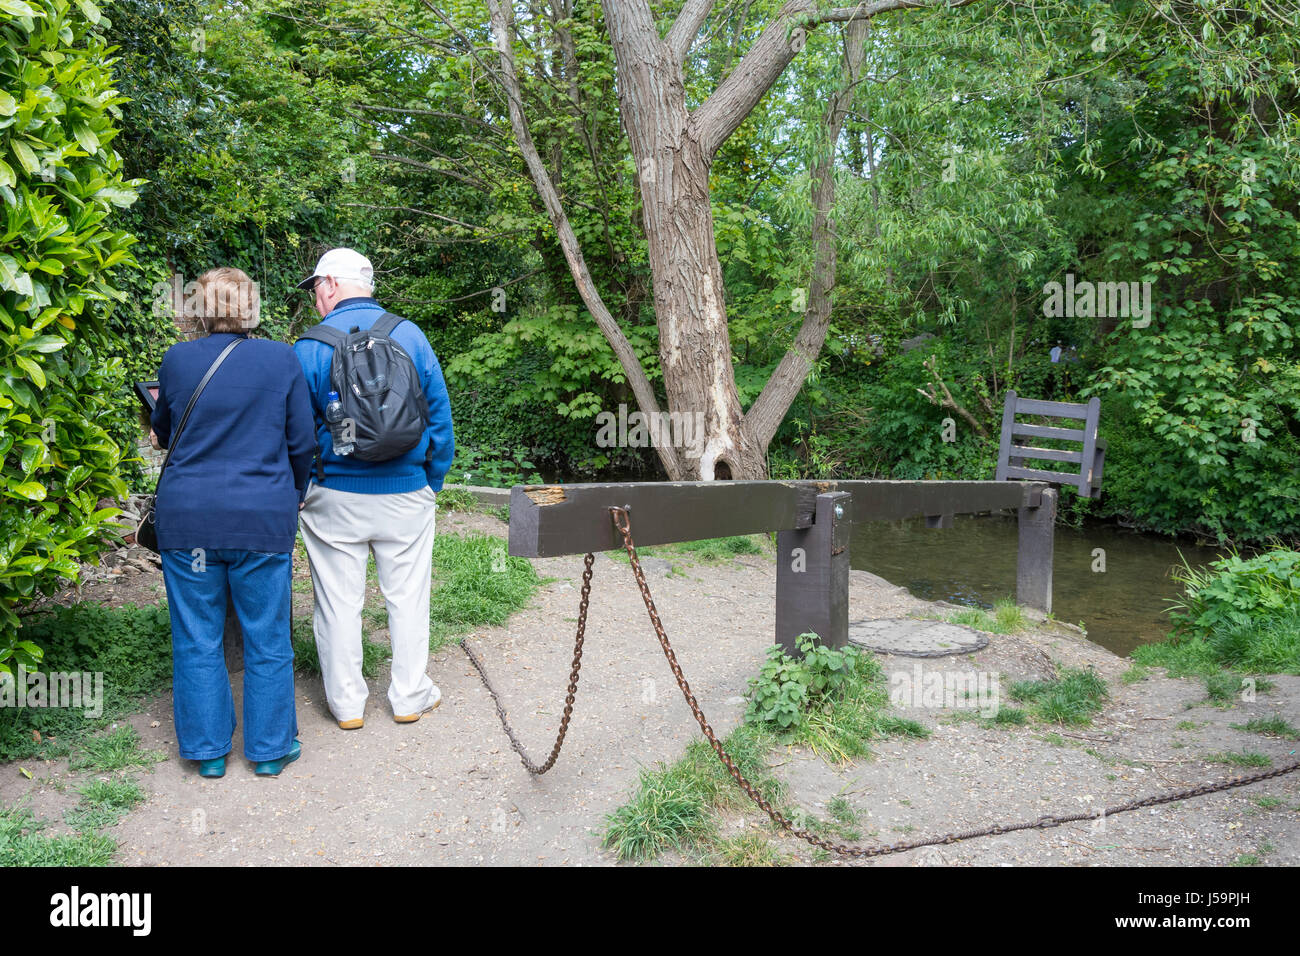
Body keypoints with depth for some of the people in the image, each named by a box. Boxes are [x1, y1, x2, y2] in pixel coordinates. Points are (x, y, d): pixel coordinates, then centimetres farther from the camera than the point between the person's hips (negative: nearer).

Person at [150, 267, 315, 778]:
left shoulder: (177, 359, -1)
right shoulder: (281, 359, -4)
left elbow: (164, 433, 15)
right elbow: (302, 442, 1)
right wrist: (291, 496, 17)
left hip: (187, 518, 1)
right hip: (263, 519, -1)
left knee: (197, 640, 13)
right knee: (267, 641, 10)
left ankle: (209, 750, 23)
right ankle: (270, 748, 21)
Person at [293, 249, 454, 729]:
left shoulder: (309, 347, -7)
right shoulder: (411, 335, -1)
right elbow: (440, 415, 2)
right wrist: (433, 482, 10)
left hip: (334, 496, -1)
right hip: (405, 492, 2)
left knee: (339, 599, 10)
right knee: (407, 595, 11)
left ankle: (347, 702, 19)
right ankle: (409, 696, 20)